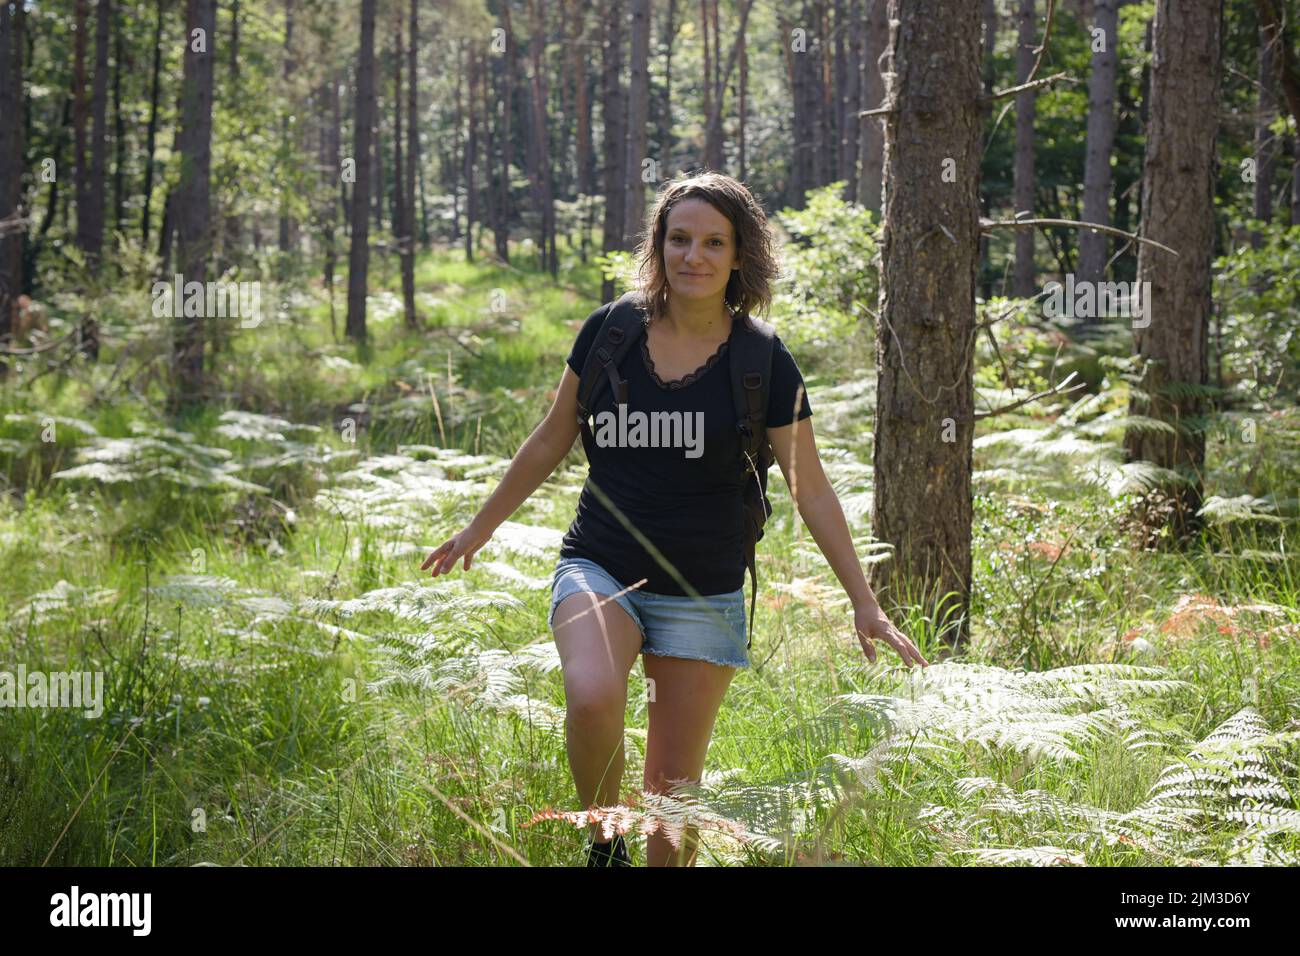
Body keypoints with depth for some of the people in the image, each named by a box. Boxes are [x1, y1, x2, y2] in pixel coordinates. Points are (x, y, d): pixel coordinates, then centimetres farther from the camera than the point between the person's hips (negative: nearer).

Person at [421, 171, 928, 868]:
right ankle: (603, 840, -4)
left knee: (674, 789, 3)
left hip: (702, 596, 0)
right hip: (600, 569, 0)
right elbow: (550, 442, 11)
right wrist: (478, 530, 19)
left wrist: (863, 603, -1)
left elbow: (811, 490, 0)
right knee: (593, 698, -31)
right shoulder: (608, 333, -2)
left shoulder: (763, 364, -6)